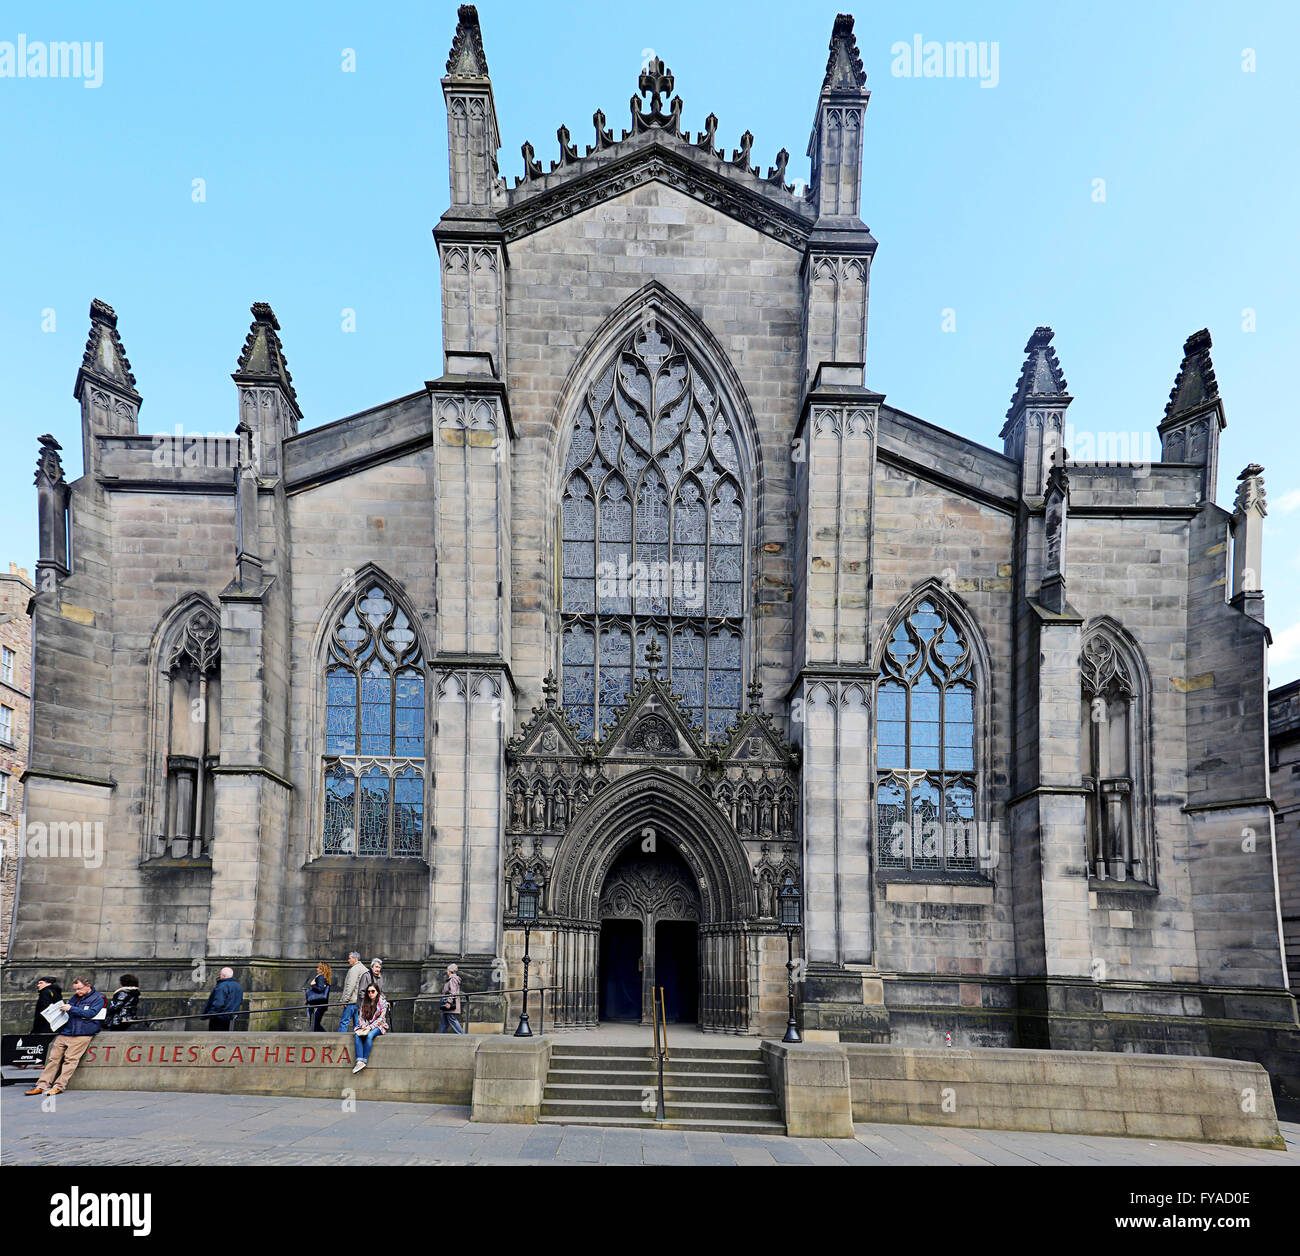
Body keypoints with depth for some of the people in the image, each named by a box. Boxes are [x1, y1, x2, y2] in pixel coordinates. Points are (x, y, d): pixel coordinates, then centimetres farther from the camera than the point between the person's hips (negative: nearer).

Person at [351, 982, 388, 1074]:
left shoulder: (382, 1002, 1)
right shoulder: (364, 1002, 15)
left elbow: (381, 1018, -6)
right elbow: (361, 1016, 11)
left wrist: (370, 1027, -17)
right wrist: (363, 1025, -9)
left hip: (379, 1026, -4)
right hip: (366, 1026, 4)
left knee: (369, 1035, -35)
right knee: (358, 1035, -29)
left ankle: (364, 1060, -35)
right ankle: (359, 1061, -39)